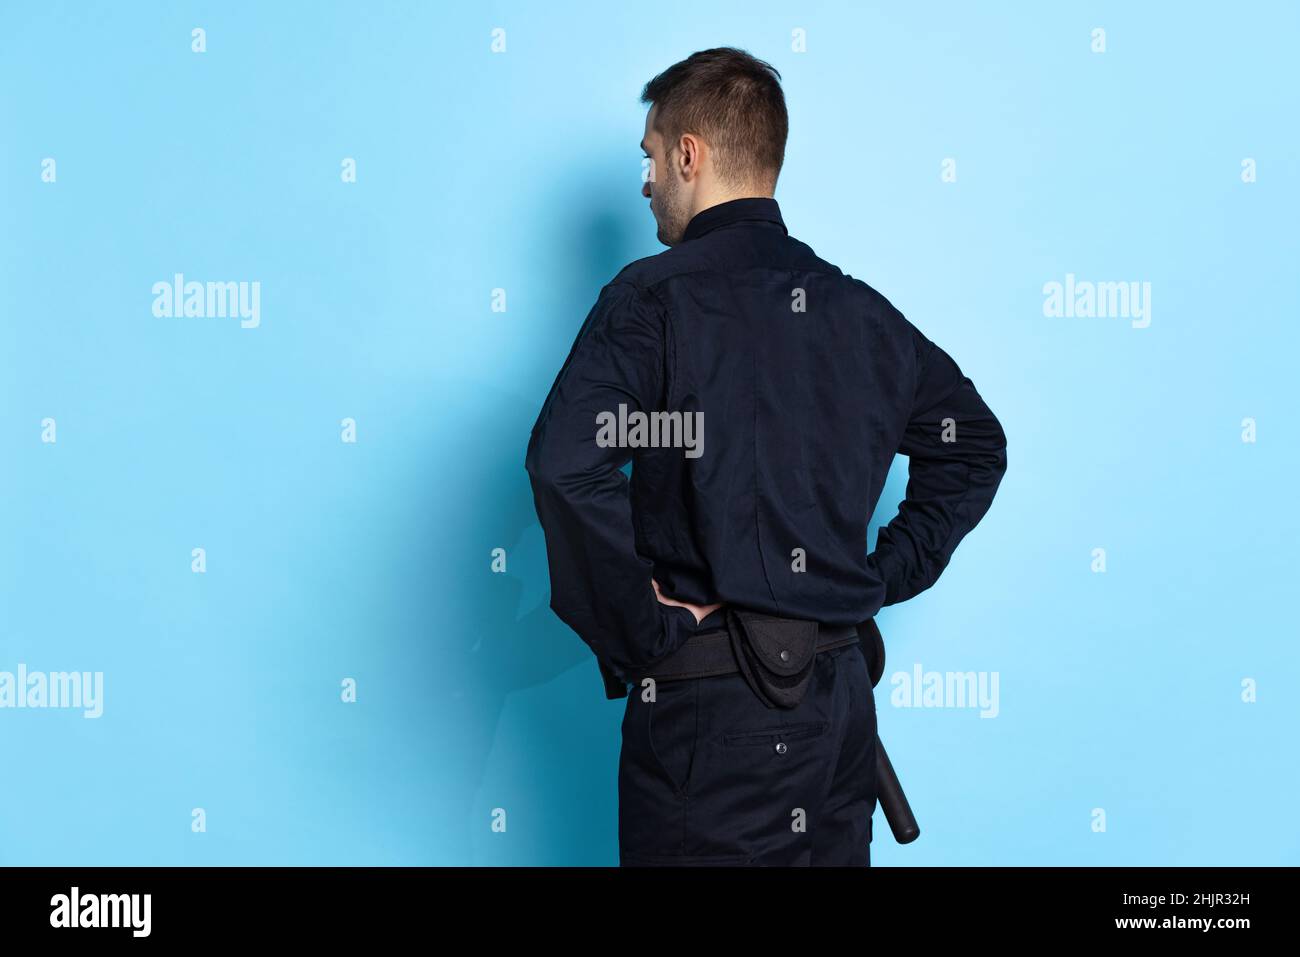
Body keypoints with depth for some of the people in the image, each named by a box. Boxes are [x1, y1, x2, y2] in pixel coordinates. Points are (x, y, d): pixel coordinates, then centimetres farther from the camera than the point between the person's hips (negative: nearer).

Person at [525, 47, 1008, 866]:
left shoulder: (656, 297, -11)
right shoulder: (859, 309, 8)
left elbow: (567, 464, -26)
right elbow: (975, 444, 19)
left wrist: (640, 633, -15)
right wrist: (878, 580, 14)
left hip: (708, 706, -6)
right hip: (839, 696, 6)